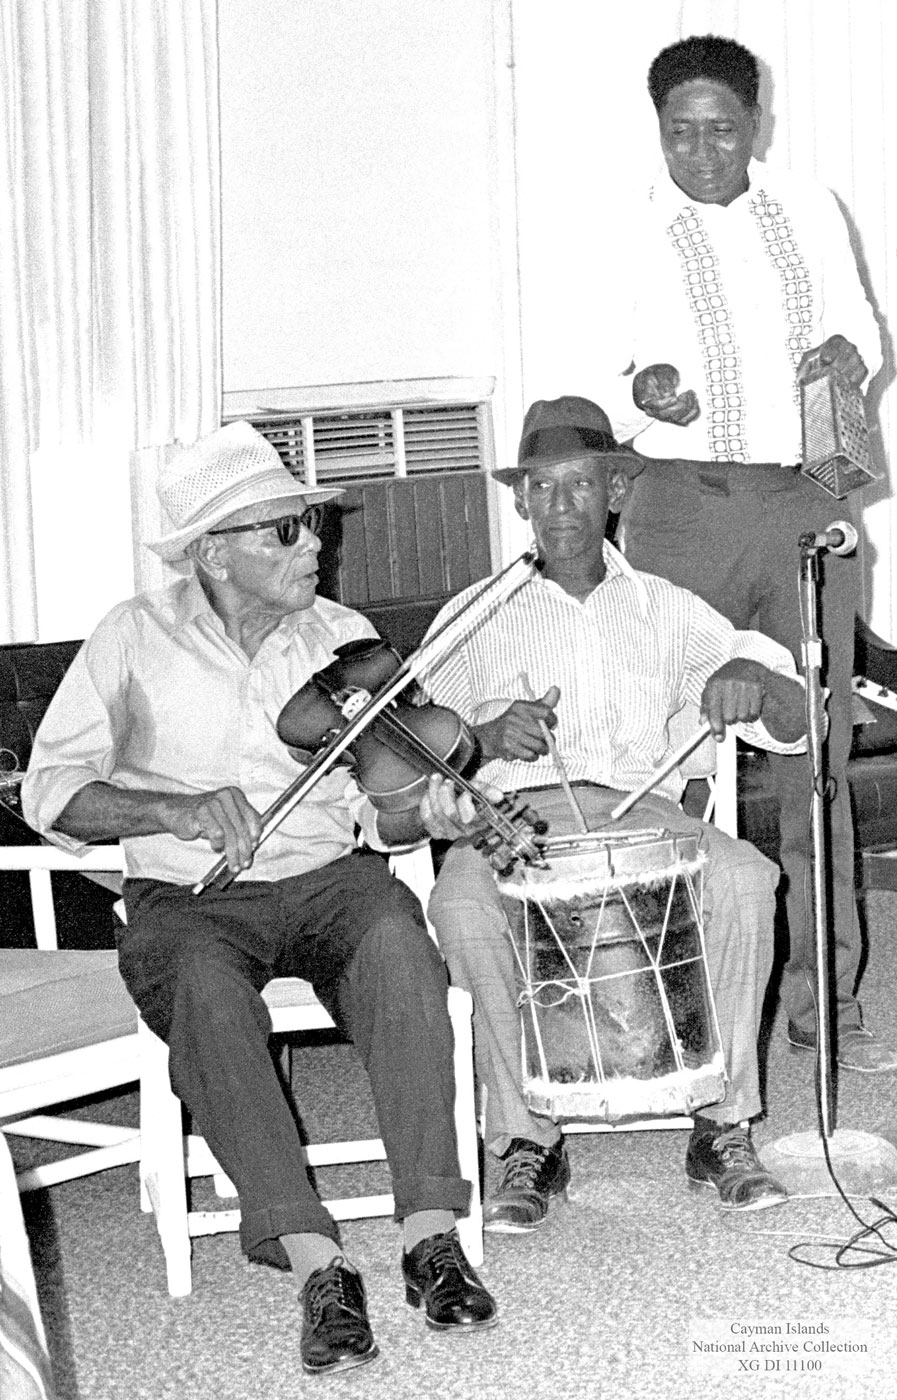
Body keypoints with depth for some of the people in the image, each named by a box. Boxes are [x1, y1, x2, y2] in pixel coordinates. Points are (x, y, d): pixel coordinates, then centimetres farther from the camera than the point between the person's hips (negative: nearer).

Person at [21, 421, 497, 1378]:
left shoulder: (344, 640, 8)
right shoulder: (137, 640, 0)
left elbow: (387, 822, 7)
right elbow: (50, 794, -6)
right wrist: (180, 811, -21)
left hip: (324, 880, 2)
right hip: (187, 902, -2)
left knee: (395, 937, -32)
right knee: (206, 987, -36)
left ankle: (430, 1236, -33)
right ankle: (316, 1264, -37)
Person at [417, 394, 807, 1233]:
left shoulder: (666, 610, 19)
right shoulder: (474, 618, 17)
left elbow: (796, 722, 13)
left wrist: (753, 680, -11)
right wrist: (486, 737, -15)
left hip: (640, 810, 1)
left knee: (743, 879, -31)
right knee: (464, 908, -35)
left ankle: (724, 1127, -19)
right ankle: (527, 1142, -21)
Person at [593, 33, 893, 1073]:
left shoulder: (810, 211, 10)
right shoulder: (631, 240, 3)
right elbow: (602, 395, 5)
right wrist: (642, 392, -17)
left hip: (806, 503, 3)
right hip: (685, 510, -2)